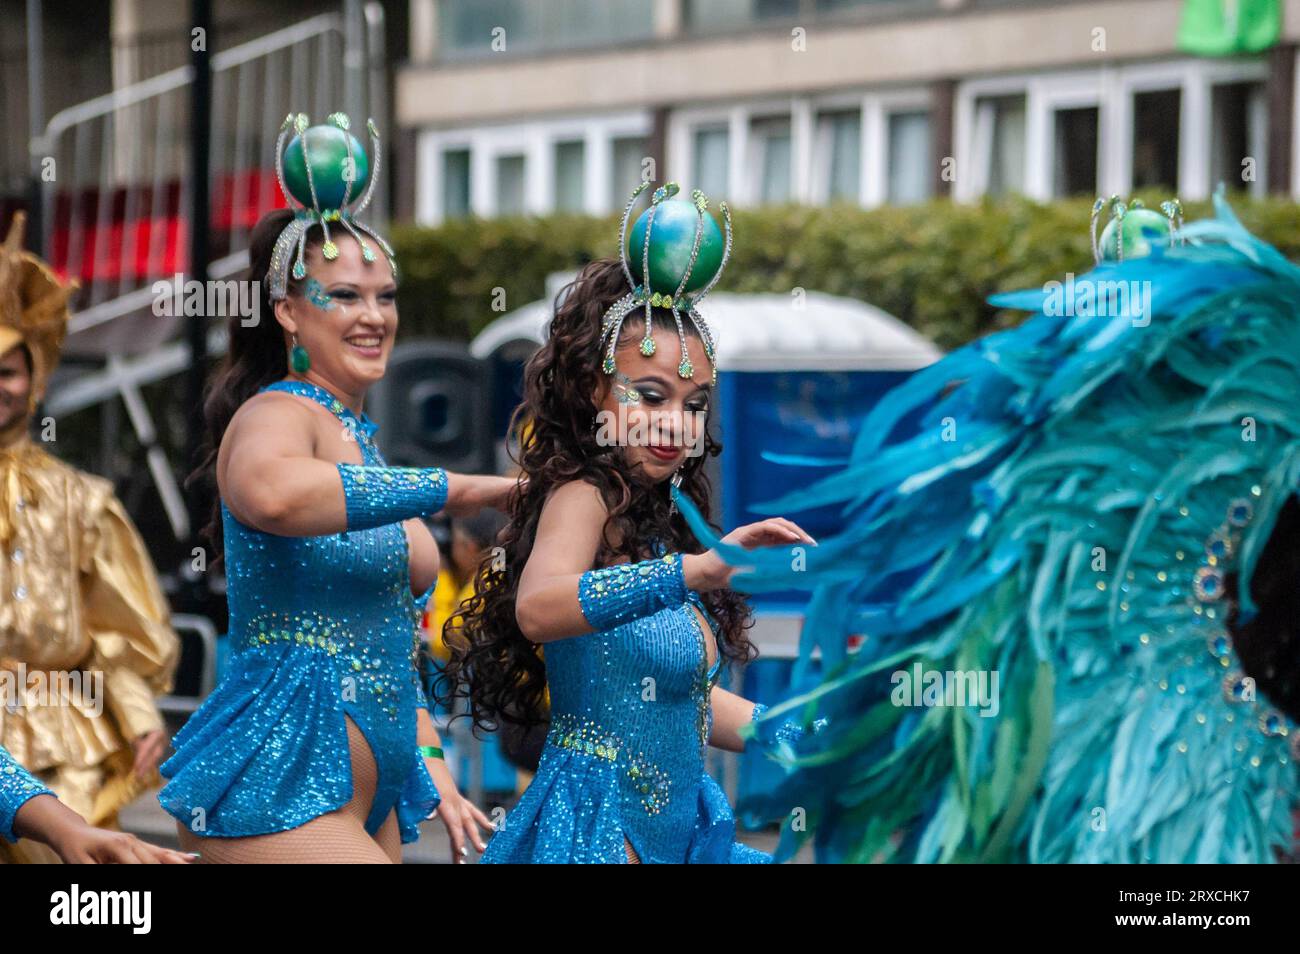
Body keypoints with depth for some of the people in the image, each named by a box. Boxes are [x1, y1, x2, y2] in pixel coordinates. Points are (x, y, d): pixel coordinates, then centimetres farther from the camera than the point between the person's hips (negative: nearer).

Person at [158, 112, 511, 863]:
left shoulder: (358, 436, 20)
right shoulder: (277, 415, -9)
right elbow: (271, 491, -36)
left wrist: (430, 767, 22)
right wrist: (449, 490, -29)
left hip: (366, 797, 9)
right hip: (277, 788, -9)